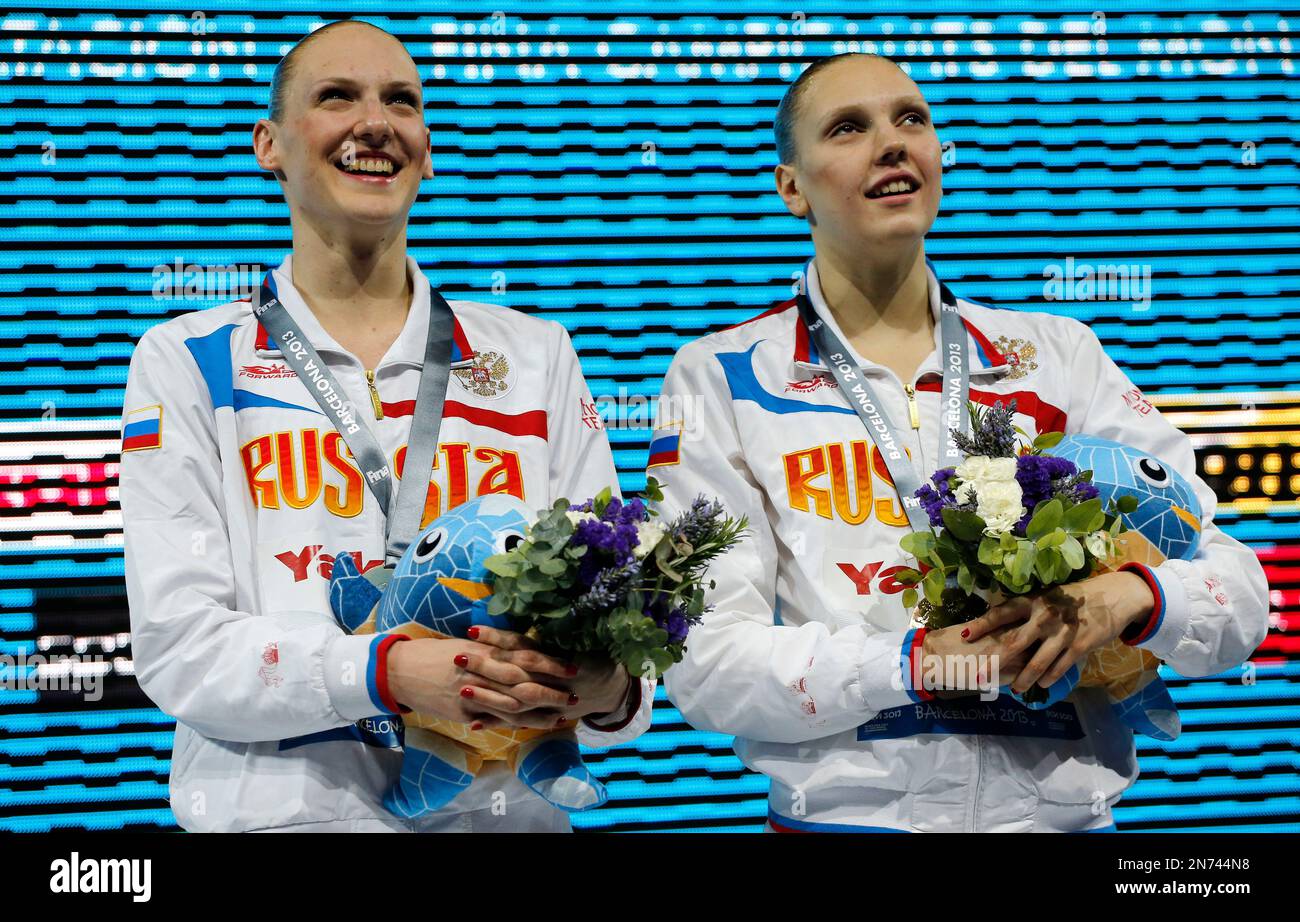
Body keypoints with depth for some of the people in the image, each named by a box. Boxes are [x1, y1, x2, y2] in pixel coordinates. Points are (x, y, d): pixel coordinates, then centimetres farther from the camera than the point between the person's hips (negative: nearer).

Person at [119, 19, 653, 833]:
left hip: (505, 806, 2)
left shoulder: (535, 358, 7)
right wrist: (385, 673, -25)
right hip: (277, 806, -2)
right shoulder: (186, 364, 1)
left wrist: (610, 694, -21)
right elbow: (178, 646, -9)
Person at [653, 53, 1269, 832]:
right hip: (845, 815, -2)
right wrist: (919, 662, -22)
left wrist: (1127, 597, -19)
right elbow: (705, 664, -10)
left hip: (1066, 811, 2)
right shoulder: (721, 380, -2)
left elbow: (1240, 591, 1)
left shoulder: (1058, 355, 4)